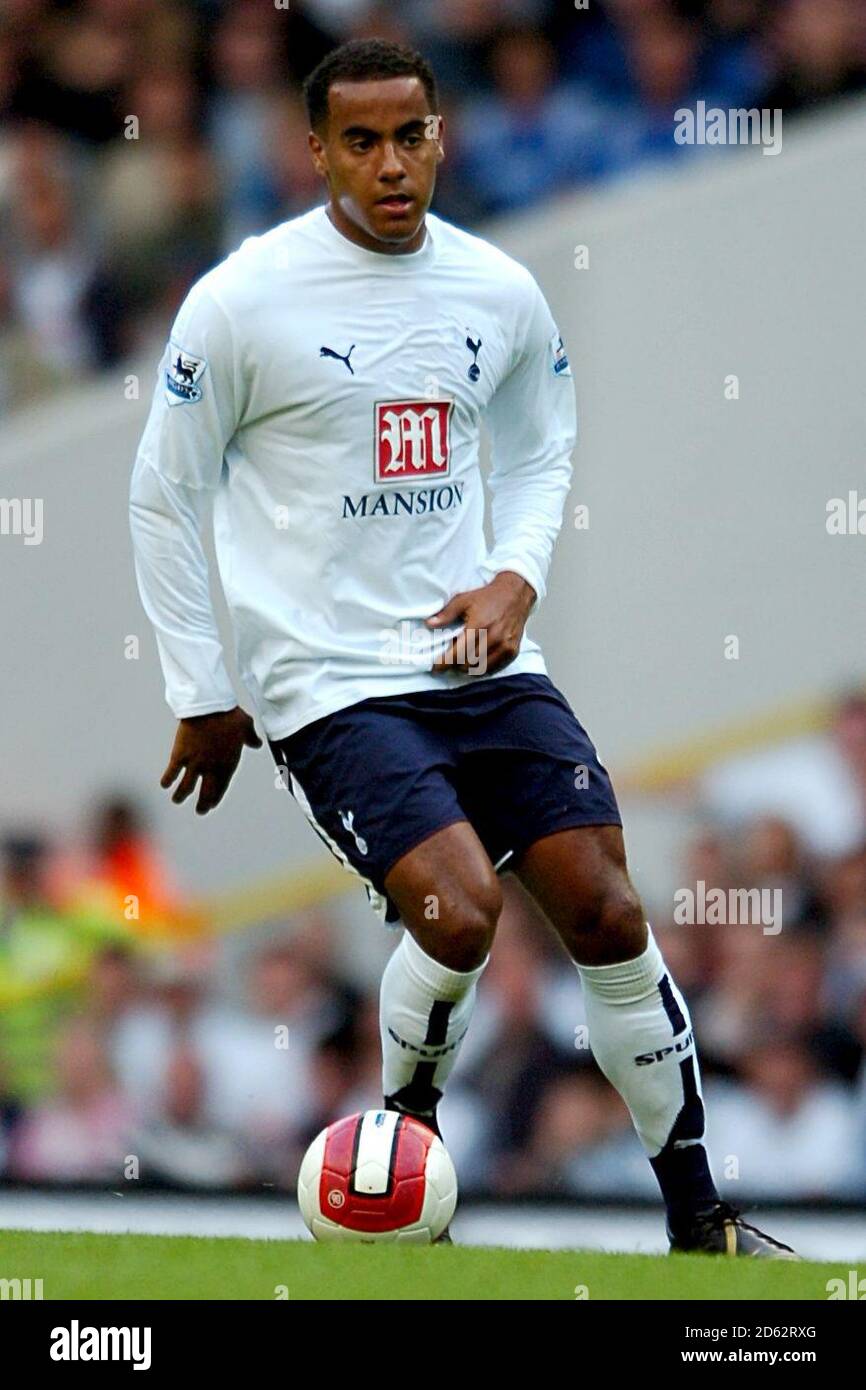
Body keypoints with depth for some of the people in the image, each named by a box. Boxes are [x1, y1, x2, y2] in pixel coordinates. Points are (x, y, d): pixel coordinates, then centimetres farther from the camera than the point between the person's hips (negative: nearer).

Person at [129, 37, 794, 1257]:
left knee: (606, 910, -5)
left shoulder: (500, 293, 5)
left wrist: (516, 576, 3)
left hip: (478, 658, 4)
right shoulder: (243, 300, -8)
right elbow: (163, 499, 1)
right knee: (460, 910, -22)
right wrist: (201, 698, 1)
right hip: (327, 685, -4)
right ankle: (405, 1141, 7)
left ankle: (697, 1219, 6)